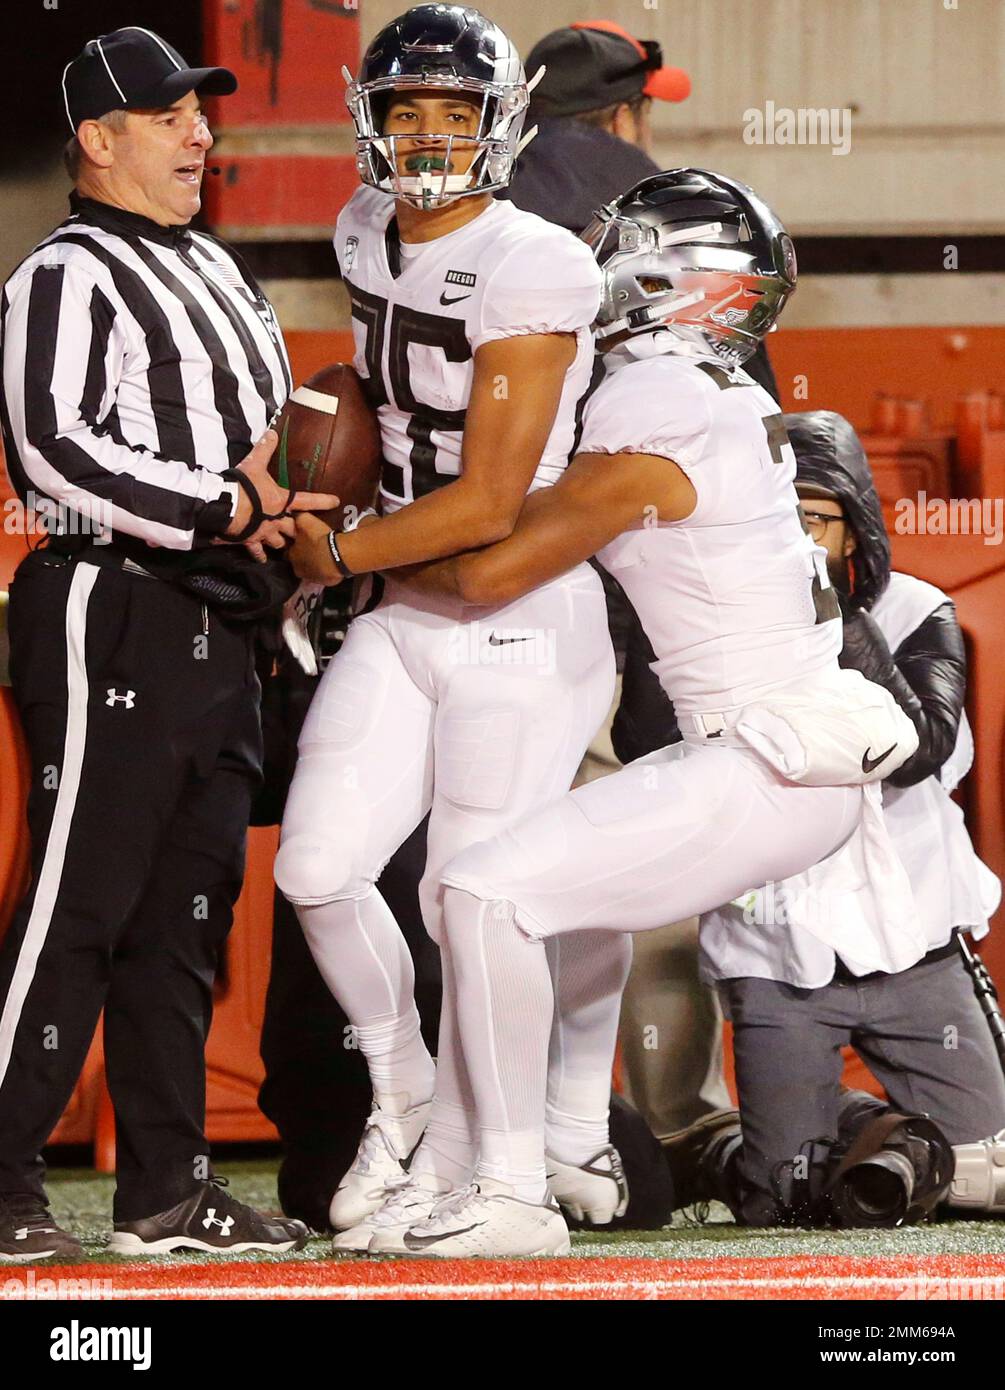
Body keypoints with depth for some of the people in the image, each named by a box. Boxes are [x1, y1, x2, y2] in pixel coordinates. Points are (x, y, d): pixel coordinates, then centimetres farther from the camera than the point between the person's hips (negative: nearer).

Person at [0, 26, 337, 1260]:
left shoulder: (215, 271, 20)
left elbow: (263, 429, 31)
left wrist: (279, 497, 9)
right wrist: (224, 509, -22)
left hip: (218, 631, 9)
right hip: (112, 613, -9)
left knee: (187, 912, 10)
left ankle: (166, 1187, 15)